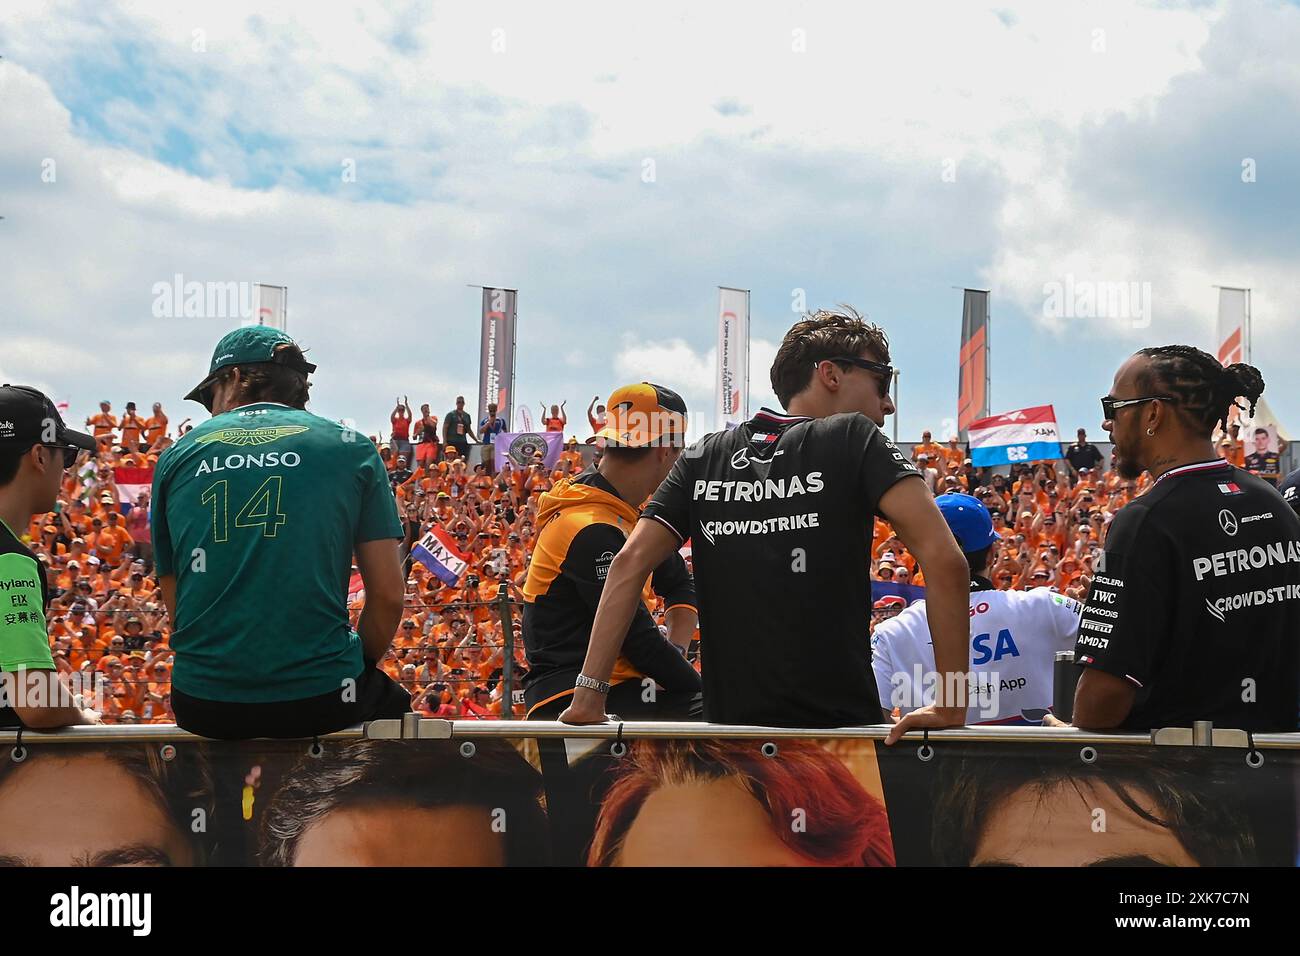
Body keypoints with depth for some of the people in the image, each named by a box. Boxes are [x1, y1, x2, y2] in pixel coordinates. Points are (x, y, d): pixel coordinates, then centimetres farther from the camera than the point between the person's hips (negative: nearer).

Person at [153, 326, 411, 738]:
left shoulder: (178, 456, 7)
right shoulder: (350, 448, 3)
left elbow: (175, 606, 9)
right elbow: (388, 596, -1)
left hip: (202, 705, 2)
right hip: (319, 700, -2)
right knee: (392, 702, 32)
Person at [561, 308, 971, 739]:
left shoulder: (706, 456, 8)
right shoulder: (854, 438, -4)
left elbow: (630, 562, 1)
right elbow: (944, 559, -15)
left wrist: (589, 696, 0)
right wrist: (952, 704, -12)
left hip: (728, 723, 4)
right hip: (842, 726, -4)